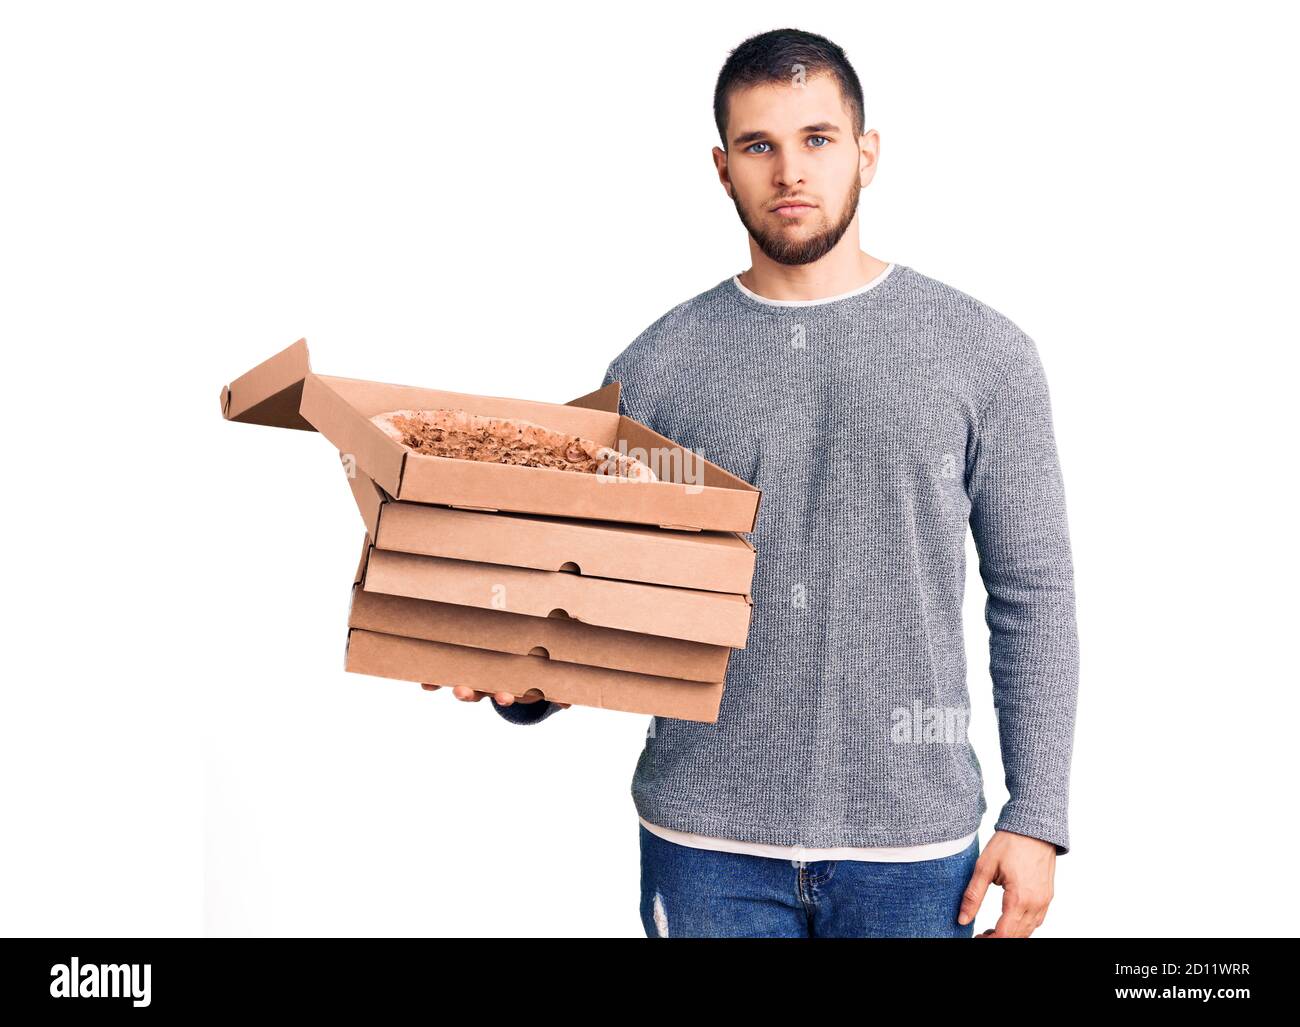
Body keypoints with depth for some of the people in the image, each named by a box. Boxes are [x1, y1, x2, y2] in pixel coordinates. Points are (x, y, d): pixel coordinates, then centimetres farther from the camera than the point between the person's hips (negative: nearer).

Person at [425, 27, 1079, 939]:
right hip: (707, 838, 1)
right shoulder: (657, 367, 2)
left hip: (911, 839, 0)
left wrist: (1037, 817, -3)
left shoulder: (983, 353, 0)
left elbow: (1032, 593, 1)